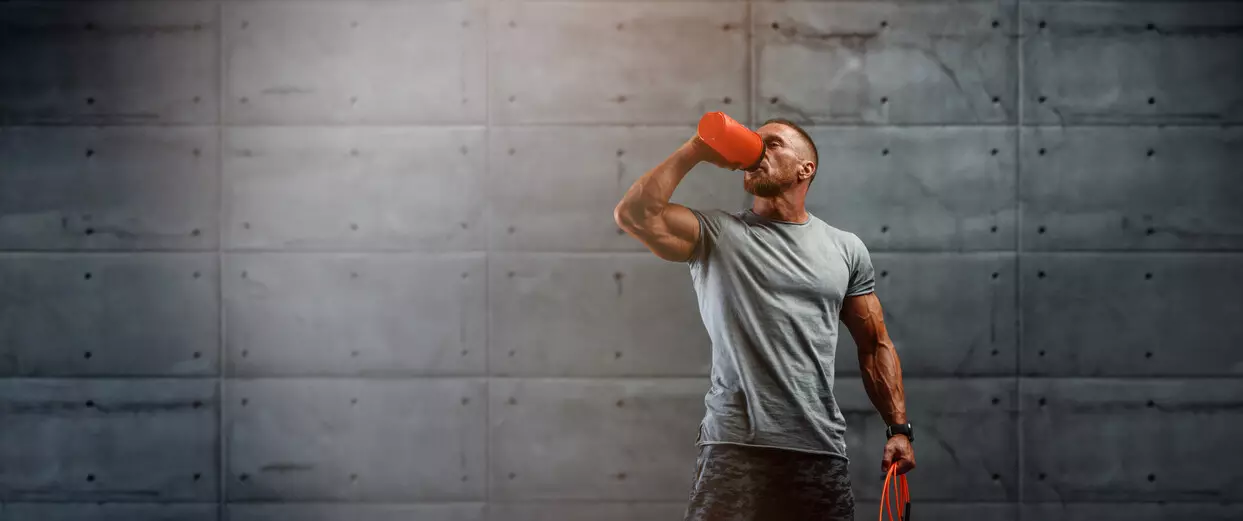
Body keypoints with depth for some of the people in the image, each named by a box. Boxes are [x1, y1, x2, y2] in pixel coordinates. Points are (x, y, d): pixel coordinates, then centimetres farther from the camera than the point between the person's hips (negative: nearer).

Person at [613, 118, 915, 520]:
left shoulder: (846, 249, 14)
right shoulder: (714, 233, 7)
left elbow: (875, 346, 16)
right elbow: (633, 215, -9)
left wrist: (899, 428, 6)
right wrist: (695, 151, -2)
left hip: (822, 454, 2)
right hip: (734, 449, -2)